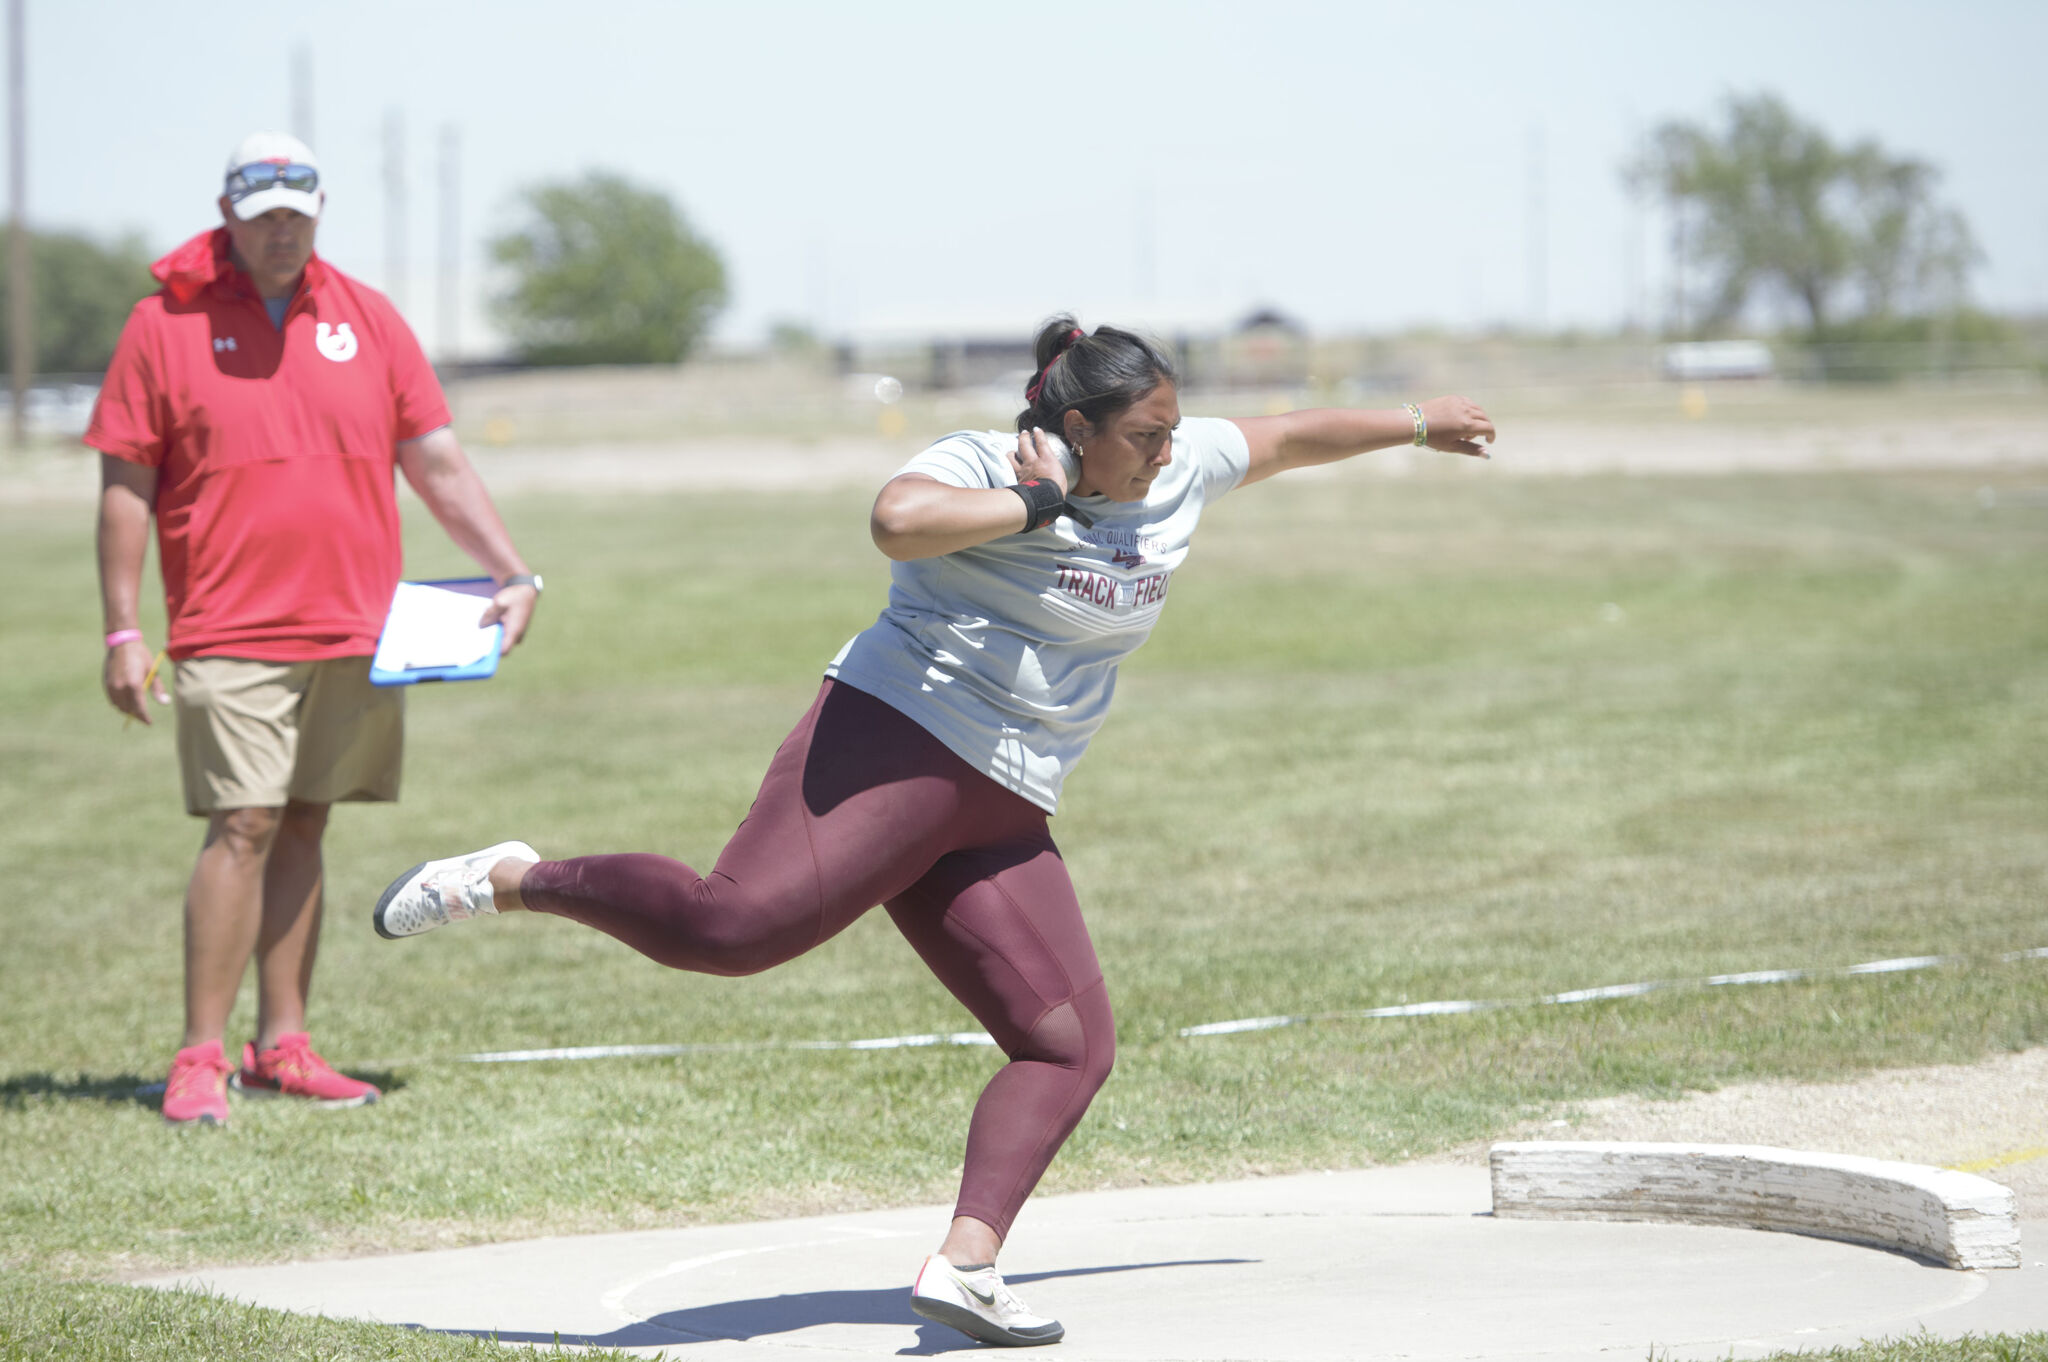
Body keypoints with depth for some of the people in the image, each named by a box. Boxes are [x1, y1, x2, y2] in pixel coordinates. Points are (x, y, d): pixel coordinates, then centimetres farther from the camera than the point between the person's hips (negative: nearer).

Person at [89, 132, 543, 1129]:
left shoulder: (366, 319, 10)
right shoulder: (165, 322, 1)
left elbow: (439, 465, 12)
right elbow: (126, 486, 1)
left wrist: (514, 574, 2)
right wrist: (123, 633, -4)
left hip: (354, 629, 4)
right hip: (230, 630, -4)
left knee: (303, 827, 8)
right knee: (243, 828, -12)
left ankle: (282, 1047, 12)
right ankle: (201, 1059, -9)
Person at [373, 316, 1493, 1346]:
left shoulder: (1180, 470, 16)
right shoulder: (980, 466, -7)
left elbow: (1287, 438, 33)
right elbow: (898, 519, -29)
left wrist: (1416, 426, 43)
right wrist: (1037, 502, -18)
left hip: (999, 820, 8)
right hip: (897, 747, -8)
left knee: (1071, 1044, -3)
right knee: (740, 923, -28)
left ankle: (965, 1264, -8)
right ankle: (509, 881, -9)